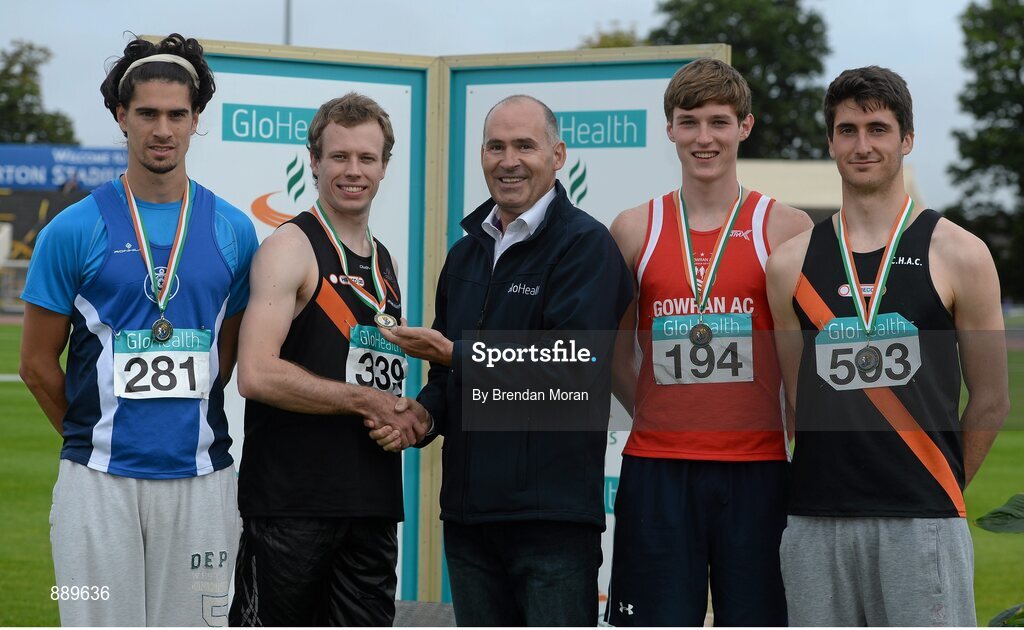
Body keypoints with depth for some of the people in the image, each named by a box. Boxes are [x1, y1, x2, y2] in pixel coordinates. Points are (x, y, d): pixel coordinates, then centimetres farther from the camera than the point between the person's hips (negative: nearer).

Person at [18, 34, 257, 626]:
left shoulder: (232, 231, 6)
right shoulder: (75, 230, -1)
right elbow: (39, 364, 5)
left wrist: (186, 424, 11)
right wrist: (94, 436, 10)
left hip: (201, 479, 2)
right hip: (100, 481, -2)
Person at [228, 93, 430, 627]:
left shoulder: (385, 263, 17)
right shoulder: (291, 248, -6)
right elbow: (257, 374, -19)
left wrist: (409, 421, 4)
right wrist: (367, 401, -14)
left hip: (372, 503, 7)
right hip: (290, 500, -7)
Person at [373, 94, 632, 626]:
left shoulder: (585, 244, -7)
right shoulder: (467, 253, 17)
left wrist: (458, 355, -17)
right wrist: (420, 414, 1)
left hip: (554, 512, -7)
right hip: (469, 512, 8)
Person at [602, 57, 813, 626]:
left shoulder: (785, 229, 2)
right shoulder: (635, 229, 7)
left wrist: (807, 450, 4)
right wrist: (661, 419, 8)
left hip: (756, 471, -1)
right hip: (656, 471, 1)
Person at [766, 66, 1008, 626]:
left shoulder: (958, 255, 1)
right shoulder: (790, 264, 9)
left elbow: (989, 401, 6)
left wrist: (938, 488, 10)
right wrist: (841, 479, 10)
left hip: (922, 522, -3)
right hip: (816, 519, 3)